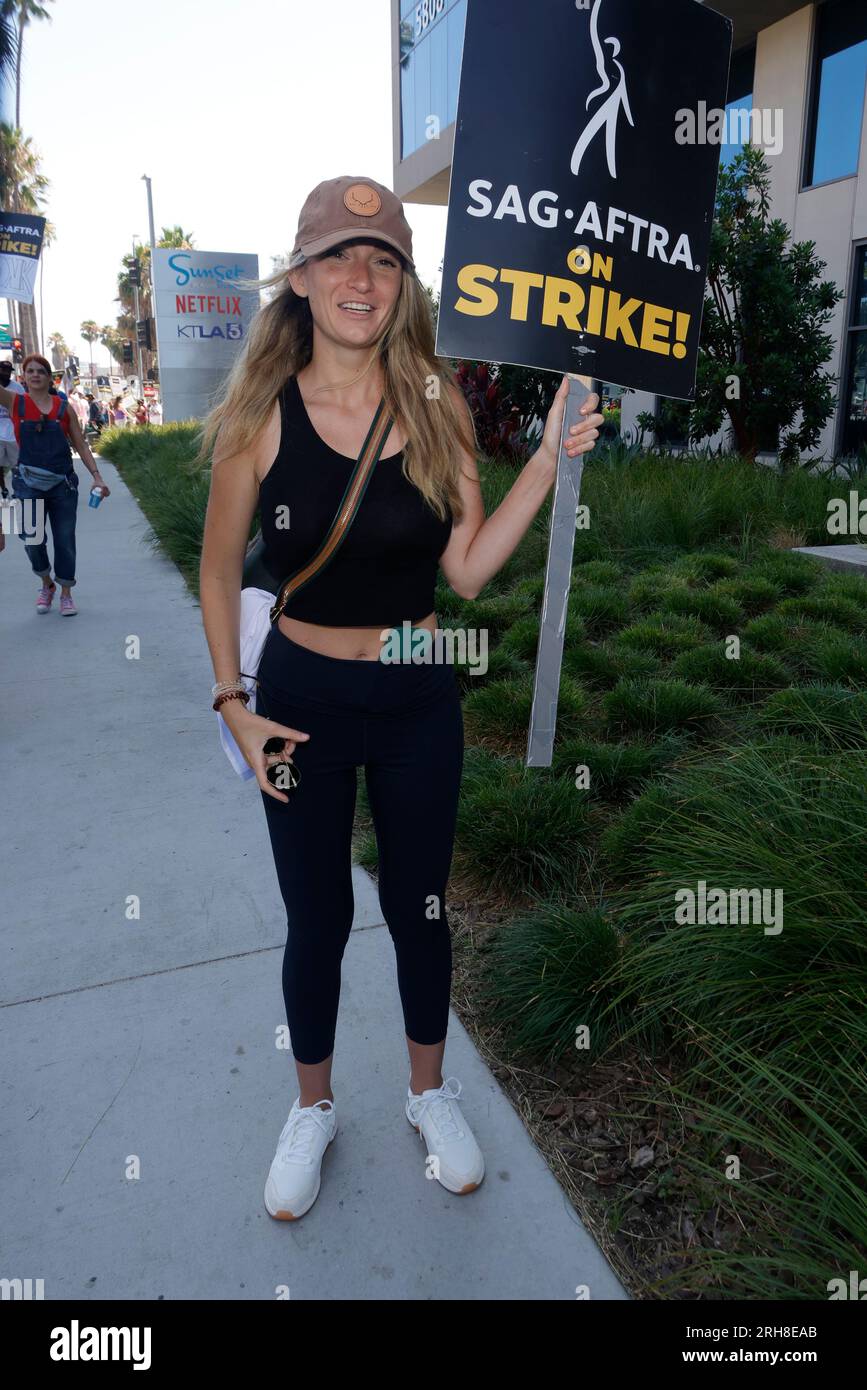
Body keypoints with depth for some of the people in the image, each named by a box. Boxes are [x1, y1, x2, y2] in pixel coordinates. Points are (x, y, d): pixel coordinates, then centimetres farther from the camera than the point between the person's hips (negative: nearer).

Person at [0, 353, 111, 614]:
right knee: (32, 541, -3)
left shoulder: (64, 407, 5)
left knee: (65, 540, 5)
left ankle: (66, 594, 20)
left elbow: (80, 445, 7)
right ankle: (46, 585, 24)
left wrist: (97, 476, -2)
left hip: (63, 484, 1)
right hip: (28, 485, 0)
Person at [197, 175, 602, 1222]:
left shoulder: (435, 406, -5)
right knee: (316, 919, 14)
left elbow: (467, 567, -7)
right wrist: (232, 703, -4)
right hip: (301, 697, -1)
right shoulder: (260, 414, -8)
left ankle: (429, 1093, 44)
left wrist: (551, 459, -15)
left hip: (419, 702, 1)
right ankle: (312, 1108, 42)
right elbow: (219, 569, 1)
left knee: (418, 907, 16)